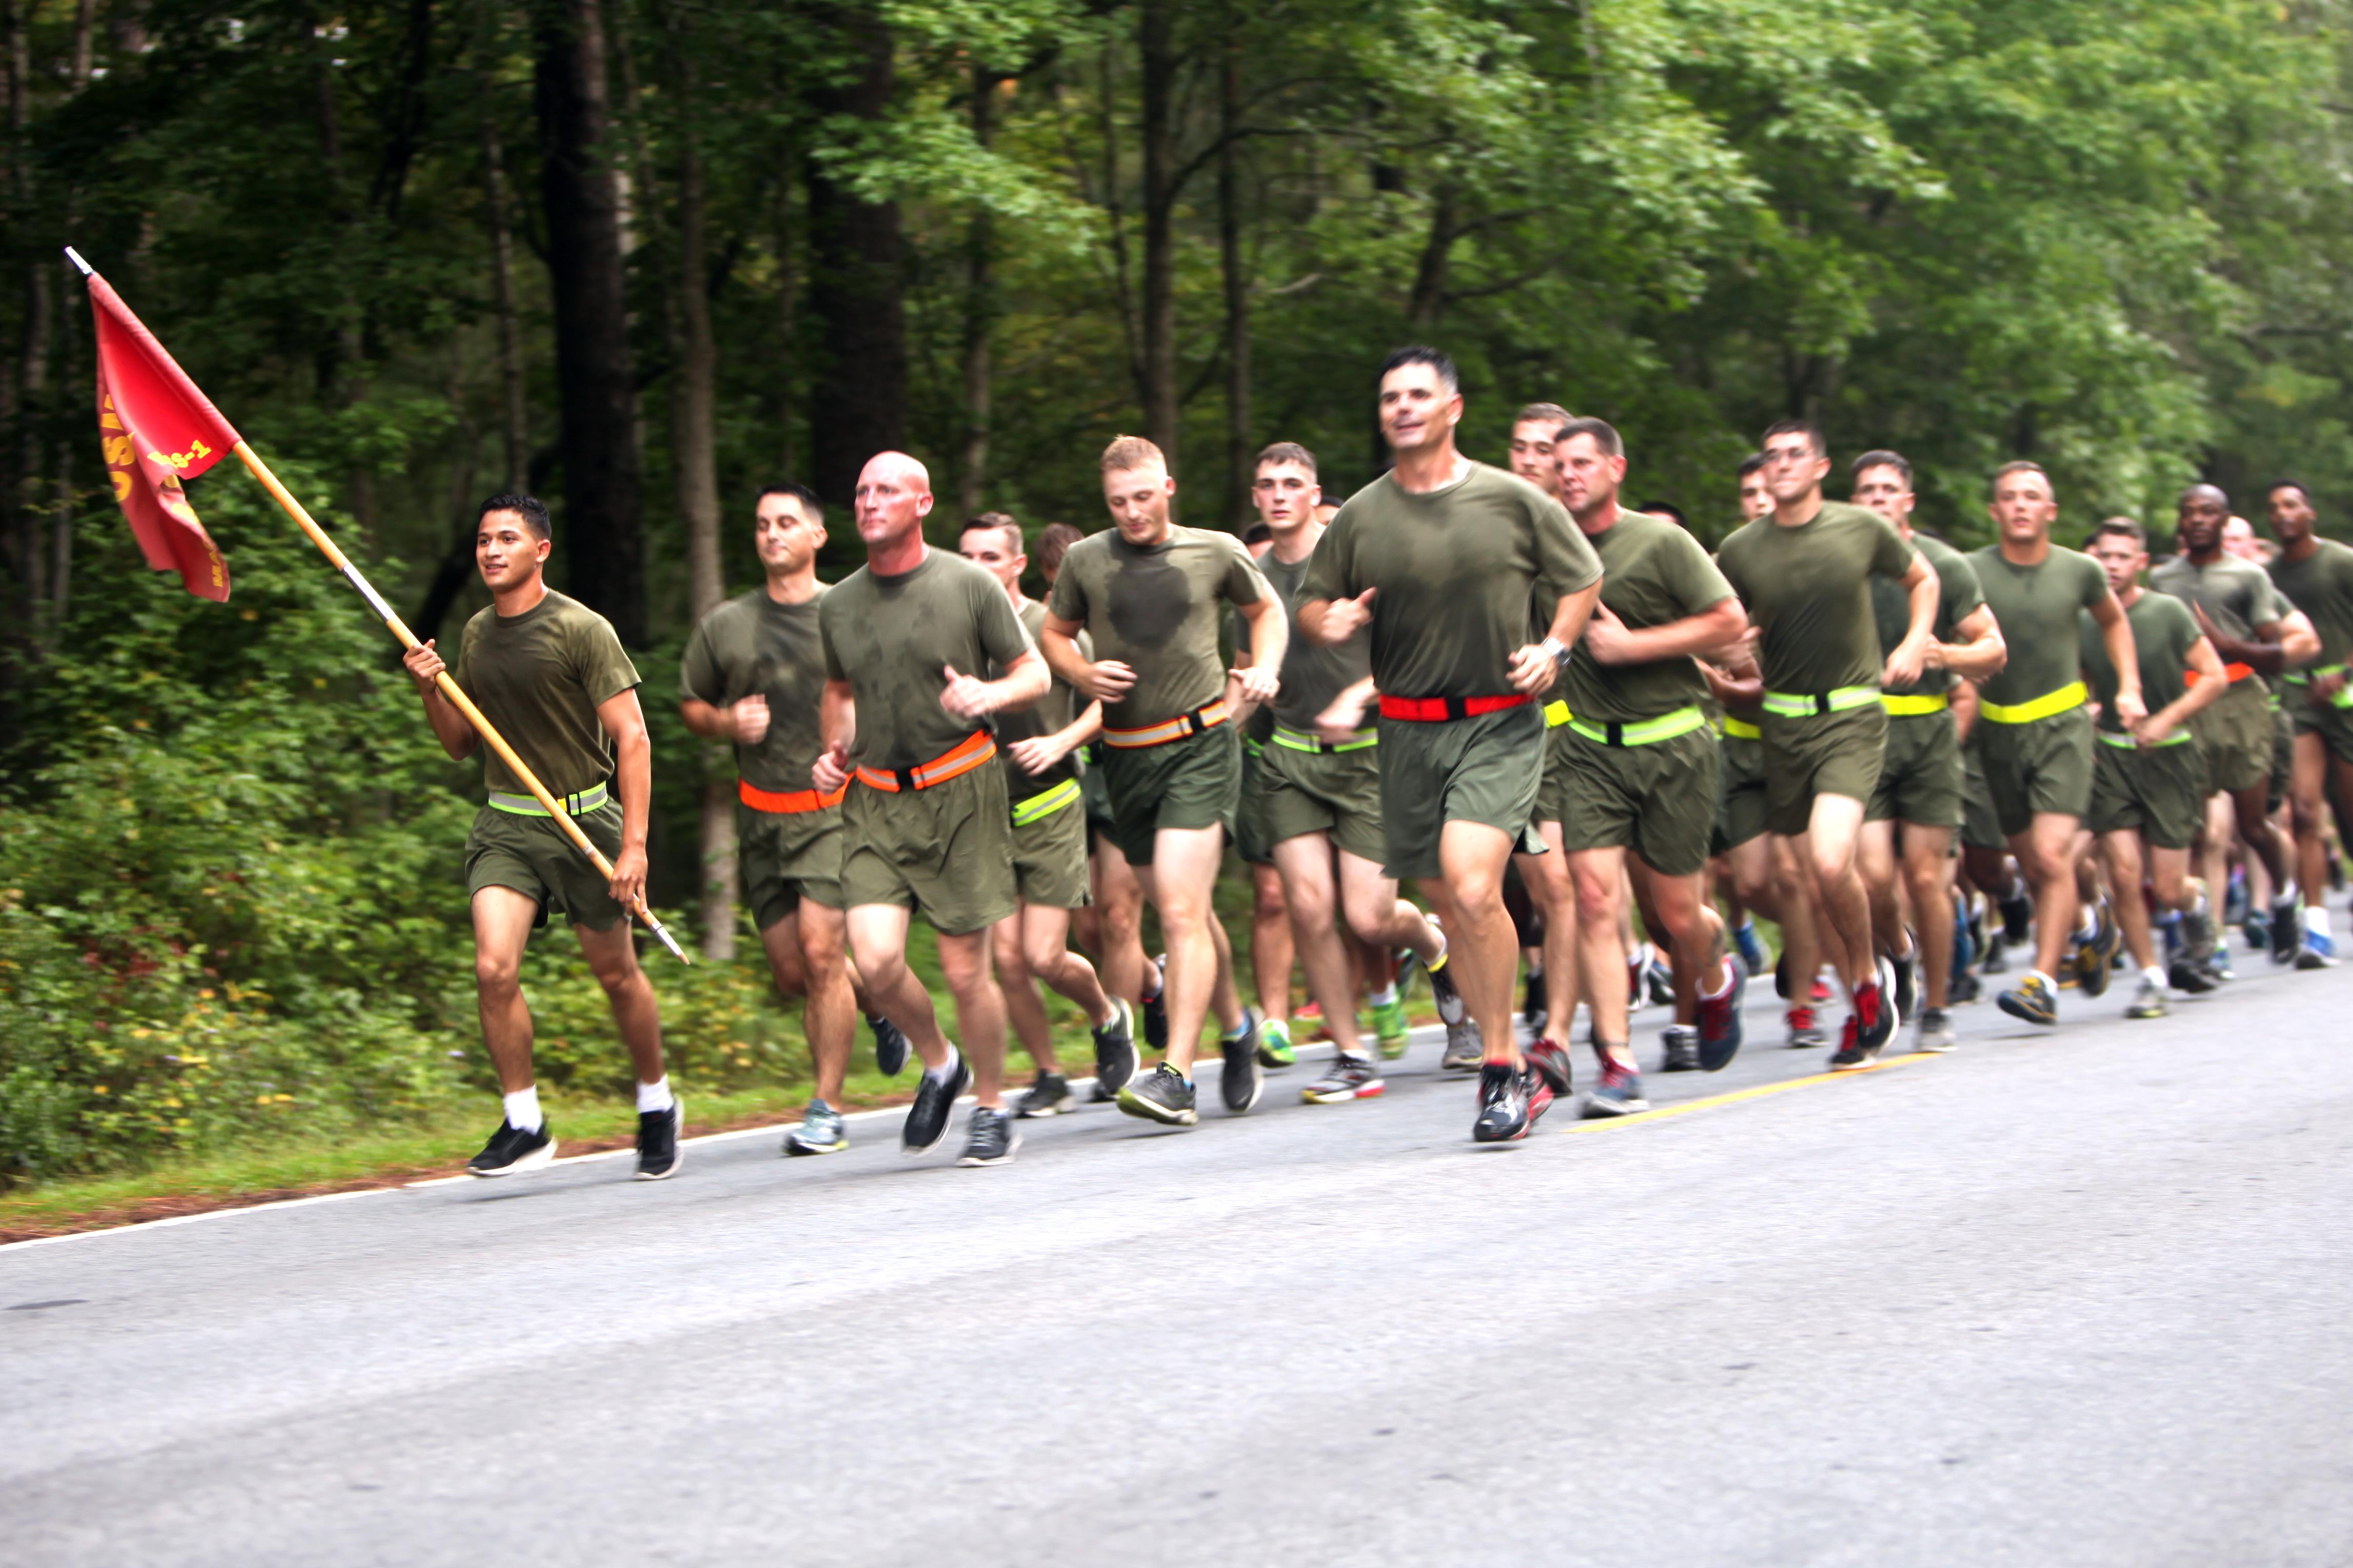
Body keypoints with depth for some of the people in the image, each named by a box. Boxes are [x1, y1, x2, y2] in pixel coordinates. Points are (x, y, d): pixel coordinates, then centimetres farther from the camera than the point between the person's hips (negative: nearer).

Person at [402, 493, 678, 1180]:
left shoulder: (582, 630, -10)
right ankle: (524, 1124, -4)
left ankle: (658, 1105, 30)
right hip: (504, 824, 4)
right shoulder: (477, 635, 9)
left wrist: (634, 843, -18)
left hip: (583, 820, -4)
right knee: (494, 968, -15)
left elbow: (632, 738, -11)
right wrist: (432, 690, -2)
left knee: (616, 974, 8)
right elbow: (461, 743, 19)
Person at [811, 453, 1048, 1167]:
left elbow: (1034, 674, 3)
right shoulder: (837, 605, 9)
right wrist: (834, 749, 7)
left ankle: (992, 1108, 19)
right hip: (874, 802, 3)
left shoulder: (969, 586, -3)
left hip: (960, 793, -3)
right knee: (875, 961, -12)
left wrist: (988, 695, -18)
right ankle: (939, 1065, 17)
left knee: (965, 968, -2)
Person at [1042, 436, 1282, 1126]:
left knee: (1181, 913, -16)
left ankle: (1176, 1076, -20)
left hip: (1201, 745, -4)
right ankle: (1236, 1028, 39)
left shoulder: (1216, 552, 1)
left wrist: (1265, 668, 1)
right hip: (1126, 754, 4)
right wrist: (1084, 674, -3)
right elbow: (1055, 633, 18)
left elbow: (1266, 610, 19)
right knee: (1186, 914, 15)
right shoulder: (1086, 560, 4)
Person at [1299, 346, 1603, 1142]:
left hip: (1500, 725, -4)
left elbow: (1583, 579, 11)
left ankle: (1502, 1068, -9)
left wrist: (1553, 648, -5)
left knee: (1473, 887, -21)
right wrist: (1329, 621, -10)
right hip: (1408, 732, 4)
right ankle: (1516, 1071, 23)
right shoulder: (1359, 518, 3)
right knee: (1448, 905, 8)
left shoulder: (1514, 502, -1)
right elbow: (1312, 604, 13)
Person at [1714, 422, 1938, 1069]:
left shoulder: (1862, 529, 0)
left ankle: (1869, 977, 4)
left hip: (1852, 717, -3)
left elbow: (1923, 580, 17)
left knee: (1830, 863, -22)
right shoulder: (1740, 549, 2)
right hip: (1784, 723, 3)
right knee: (1812, 877, 6)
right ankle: (1864, 1011, 23)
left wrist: (1915, 643, 2)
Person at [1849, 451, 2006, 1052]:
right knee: (1873, 878, -10)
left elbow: (1994, 650, 4)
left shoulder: (1943, 566, 1)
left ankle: (1936, 1006, 13)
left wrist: (1946, 654, -15)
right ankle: (1900, 955, 23)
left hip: (1927, 732, -1)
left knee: (1925, 876, -3)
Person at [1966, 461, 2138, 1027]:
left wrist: (2129, 688, 11)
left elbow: (2114, 620, 20)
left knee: (2052, 854, -18)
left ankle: (2043, 982, -17)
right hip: (1999, 730, 2)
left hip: (2063, 725, -2)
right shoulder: (1971, 571, -6)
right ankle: (2090, 927, 42)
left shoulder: (2079, 570, 0)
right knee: (2031, 864, 11)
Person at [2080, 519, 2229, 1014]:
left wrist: (2167, 720, -16)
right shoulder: (2082, 621, 2)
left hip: (2168, 755, -2)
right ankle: (2150, 977, 5)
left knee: (2166, 890, -4)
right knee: (2124, 873, -12)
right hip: (2109, 755, 2)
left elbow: (2214, 676, -4)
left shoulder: (2169, 612, -6)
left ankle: (2195, 904, 33)